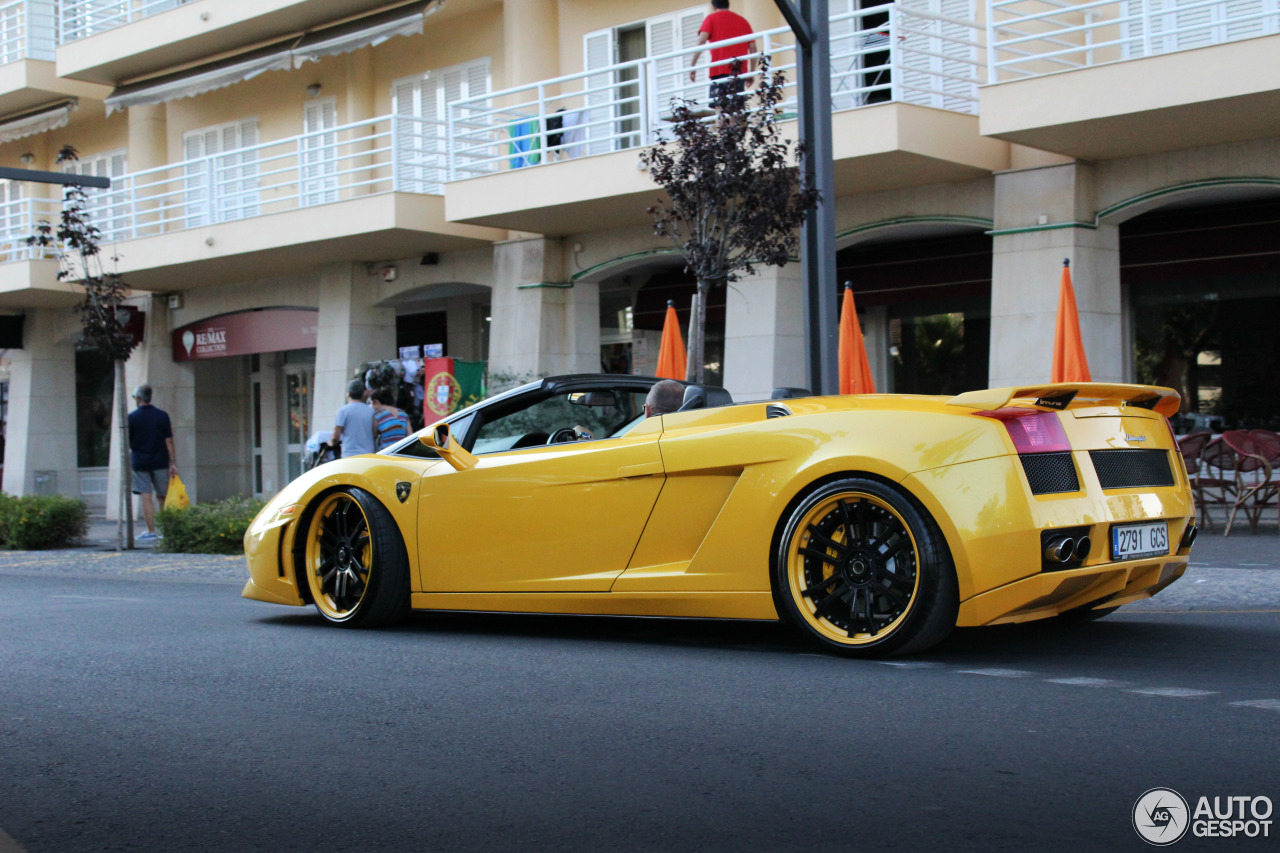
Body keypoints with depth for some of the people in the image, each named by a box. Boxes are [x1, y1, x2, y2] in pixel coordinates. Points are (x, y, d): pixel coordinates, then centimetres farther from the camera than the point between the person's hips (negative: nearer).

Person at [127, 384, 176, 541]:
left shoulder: (131, 418, -5)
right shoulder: (162, 416, -2)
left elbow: (127, 444, -1)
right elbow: (169, 442, -3)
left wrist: (127, 462, 14)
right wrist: (173, 463, 0)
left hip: (139, 462, -2)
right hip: (160, 462, 2)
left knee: (146, 497, -1)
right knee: (163, 497, 12)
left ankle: (151, 531, -2)